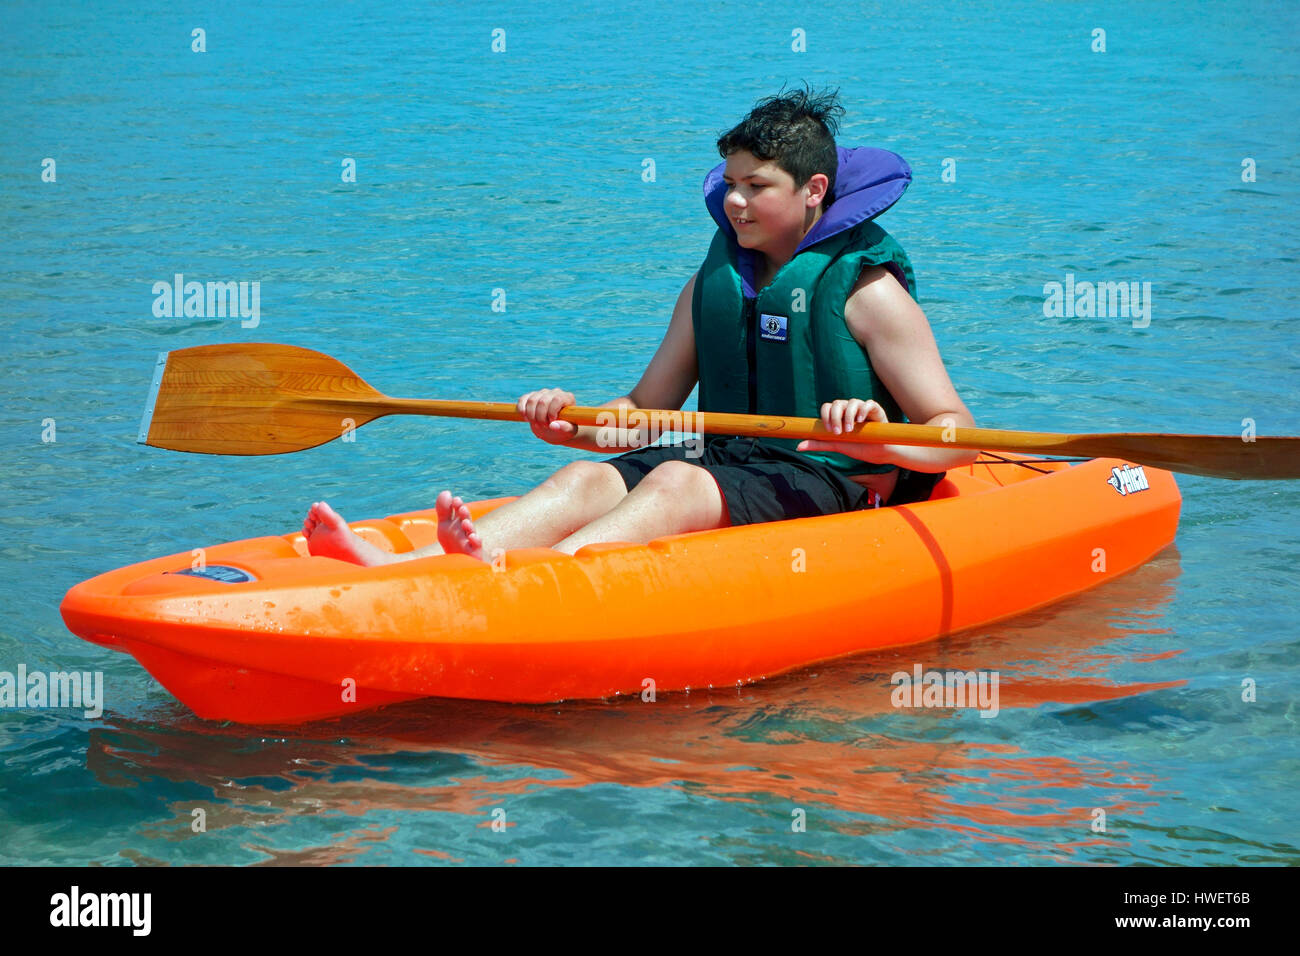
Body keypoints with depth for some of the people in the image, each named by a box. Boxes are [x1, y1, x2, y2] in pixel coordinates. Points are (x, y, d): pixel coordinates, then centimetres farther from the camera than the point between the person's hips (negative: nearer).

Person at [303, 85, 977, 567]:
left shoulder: (868, 290, -2)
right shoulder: (711, 283, 17)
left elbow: (959, 434, -7)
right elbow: (644, 413, 21)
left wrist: (884, 447, -28)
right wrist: (576, 427, -1)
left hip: (832, 484, -6)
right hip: (724, 465, 6)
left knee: (673, 483, -34)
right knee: (585, 479, -20)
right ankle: (398, 571, -45)